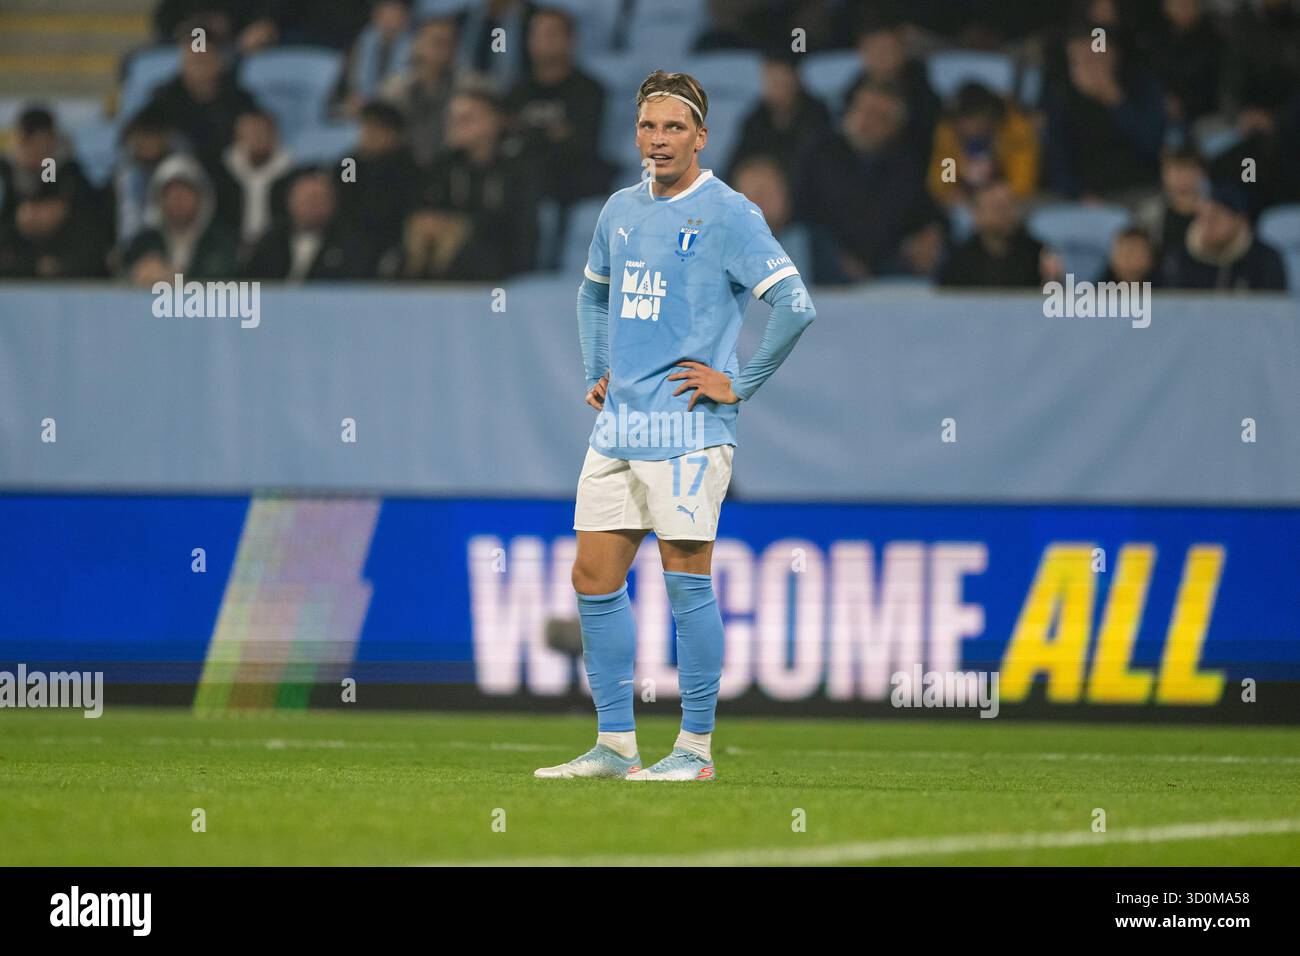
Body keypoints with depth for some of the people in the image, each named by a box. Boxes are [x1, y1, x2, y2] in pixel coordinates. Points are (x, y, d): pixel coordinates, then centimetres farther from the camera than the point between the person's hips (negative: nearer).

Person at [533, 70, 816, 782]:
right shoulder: (621, 209, 14)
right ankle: (615, 745, 13)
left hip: (686, 429, -7)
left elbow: (795, 305, -14)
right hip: (617, 430, 7)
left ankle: (696, 749, 1)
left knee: (686, 583, -6)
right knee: (594, 581, 5)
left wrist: (739, 385, -11)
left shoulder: (728, 215, -7)